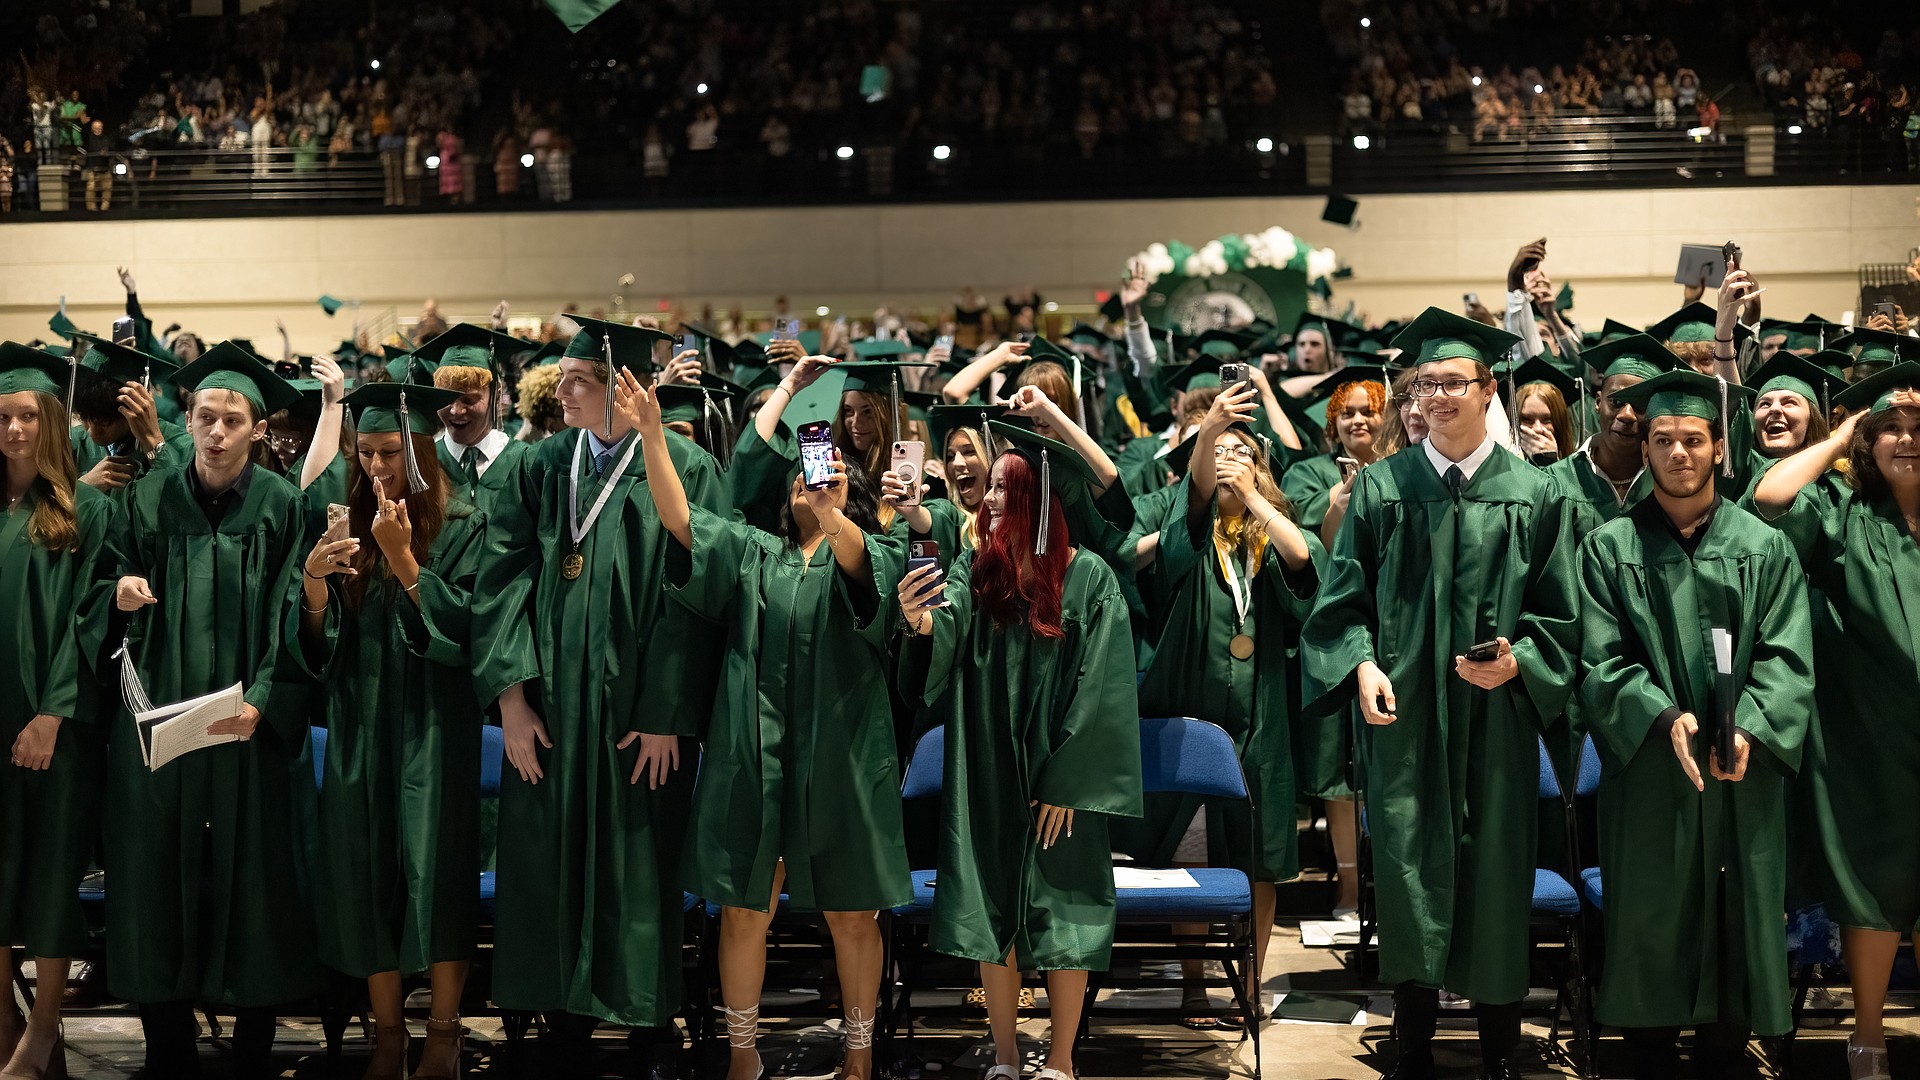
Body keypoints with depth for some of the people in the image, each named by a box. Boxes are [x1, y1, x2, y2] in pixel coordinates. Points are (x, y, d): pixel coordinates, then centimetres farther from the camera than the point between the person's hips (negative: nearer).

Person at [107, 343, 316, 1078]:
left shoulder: (283, 507, -1)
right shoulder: (150, 500, 5)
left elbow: (294, 620, -4)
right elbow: (121, 592, 12)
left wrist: (262, 700, -16)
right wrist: (120, 594, -11)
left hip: (249, 728, -2)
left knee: (253, 879, 2)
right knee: (159, 879, 3)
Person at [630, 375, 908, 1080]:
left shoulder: (867, 554, 6)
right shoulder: (753, 553, 14)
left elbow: (854, 555, -19)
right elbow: (679, 519, 1)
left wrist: (828, 515, -40)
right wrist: (652, 434, -12)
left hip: (838, 756, -2)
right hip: (753, 756, 2)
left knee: (851, 915, 5)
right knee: (744, 911, 3)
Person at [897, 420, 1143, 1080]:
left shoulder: (1089, 581, -8)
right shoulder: (972, 574, 2)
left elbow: (1100, 691, -9)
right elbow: (943, 650, -13)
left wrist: (1067, 783, -12)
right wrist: (920, 625, -37)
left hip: (1057, 778, -3)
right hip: (986, 781, 3)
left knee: (1060, 921, 3)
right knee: (993, 915, 7)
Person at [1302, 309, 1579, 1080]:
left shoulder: (1532, 494, 3)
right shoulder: (1381, 487, 4)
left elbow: (1559, 612, 5)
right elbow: (1345, 598, 5)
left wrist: (1518, 661, -13)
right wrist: (1362, 664, -11)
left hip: (1496, 717, 0)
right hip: (1402, 715, 0)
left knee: (1497, 873, 4)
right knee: (1407, 871, 1)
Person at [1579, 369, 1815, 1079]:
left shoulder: (1765, 548, 8)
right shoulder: (1610, 547, 3)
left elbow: (1787, 657, -1)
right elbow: (1600, 660, -4)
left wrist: (1749, 729, -17)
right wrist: (1664, 717, -20)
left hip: (1744, 778, 1)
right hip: (1647, 773, -1)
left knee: (1738, 927, 5)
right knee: (1648, 929, 3)